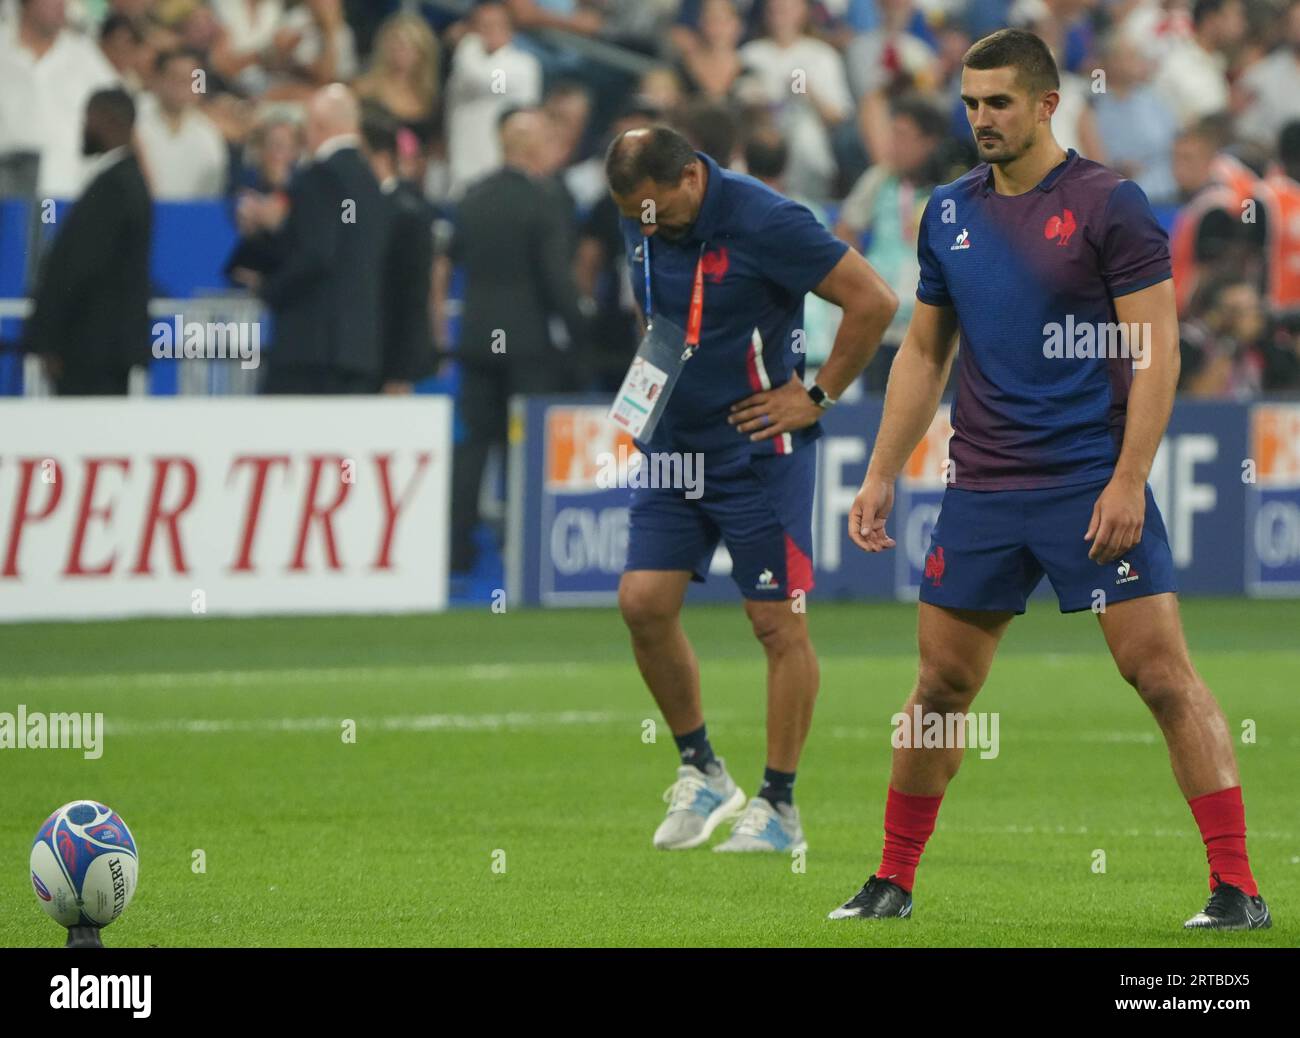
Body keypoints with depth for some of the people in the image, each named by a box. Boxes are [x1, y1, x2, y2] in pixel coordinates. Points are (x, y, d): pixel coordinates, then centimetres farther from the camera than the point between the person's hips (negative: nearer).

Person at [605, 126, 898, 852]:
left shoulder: (763, 222, -20)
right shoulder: (642, 223, 2)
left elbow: (874, 300, -18)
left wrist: (818, 397, -12)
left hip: (758, 446, -7)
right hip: (672, 444, 7)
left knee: (778, 623, -3)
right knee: (644, 603, -3)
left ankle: (780, 807, 4)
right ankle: (701, 773, 15)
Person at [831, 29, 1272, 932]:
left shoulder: (1110, 205, -7)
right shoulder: (950, 214, 9)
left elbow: (1156, 351, -9)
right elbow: (923, 354, 19)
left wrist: (1127, 483, -17)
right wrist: (882, 476, 13)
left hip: (1095, 484, -5)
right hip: (982, 487, 5)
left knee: (1164, 676, -9)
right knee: (942, 688, 8)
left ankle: (1238, 889, -8)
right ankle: (893, 883, 20)